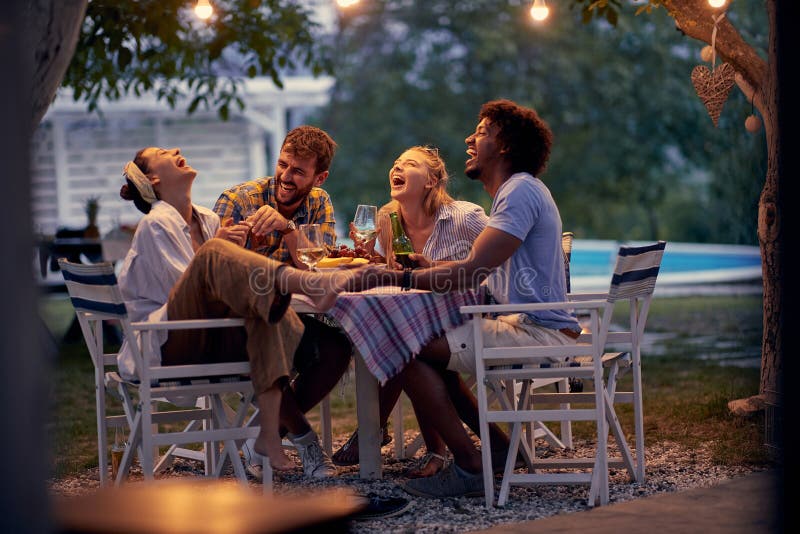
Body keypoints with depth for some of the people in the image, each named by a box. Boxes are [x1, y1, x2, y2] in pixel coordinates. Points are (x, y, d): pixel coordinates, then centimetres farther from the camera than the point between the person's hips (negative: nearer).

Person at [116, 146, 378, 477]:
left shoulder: (207, 220, 22)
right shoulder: (154, 225, -1)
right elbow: (182, 284, -8)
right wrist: (219, 248, -10)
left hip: (211, 336, 7)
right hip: (167, 342, -7)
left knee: (267, 309, -24)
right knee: (213, 253, -29)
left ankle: (270, 434, -35)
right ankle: (313, 284, -50)